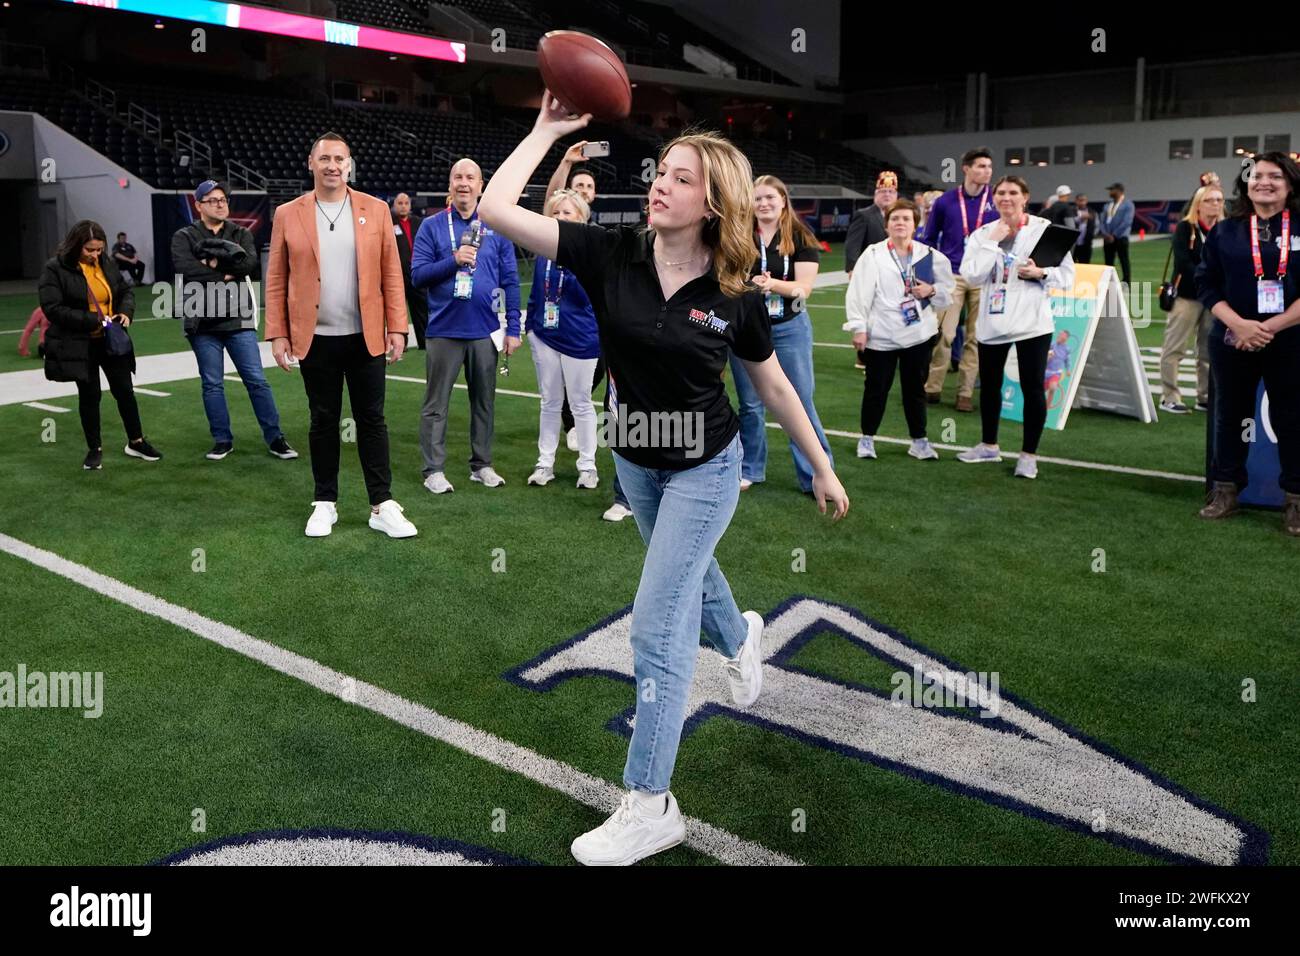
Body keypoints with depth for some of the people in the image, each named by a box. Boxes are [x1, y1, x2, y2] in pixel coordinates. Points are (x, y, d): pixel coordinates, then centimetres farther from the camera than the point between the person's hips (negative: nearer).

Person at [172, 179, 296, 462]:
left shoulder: (241, 234, 9)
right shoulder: (184, 237, 3)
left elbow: (252, 265, -10)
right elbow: (186, 270, -15)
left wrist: (216, 261, -16)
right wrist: (227, 275, -12)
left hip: (238, 320, 0)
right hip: (202, 322, 0)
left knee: (257, 380, 0)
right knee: (212, 384, 6)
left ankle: (274, 438, 8)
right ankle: (222, 440, 17)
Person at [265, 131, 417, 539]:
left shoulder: (376, 210, 3)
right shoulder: (288, 215, 2)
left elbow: (391, 274, 1)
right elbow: (276, 280, 2)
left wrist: (397, 327, -4)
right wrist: (278, 334, -4)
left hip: (366, 337, 0)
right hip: (315, 339, 0)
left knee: (372, 420, 5)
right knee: (323, 422, 9)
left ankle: (383, 506, 11)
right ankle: (325, 503, 21)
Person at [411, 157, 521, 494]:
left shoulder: (497, 227, 4)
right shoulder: (432, 226, 0)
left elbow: (510, 280, 5)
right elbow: (417, 275, -5)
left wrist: (513, 329, 1)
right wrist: (454, 260, -19)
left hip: (485, 331, 2)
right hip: (444, 330, -2)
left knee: (484, 400, 11)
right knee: (436, 403, 3)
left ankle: (481, 464, 23)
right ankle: (434, 470, 11)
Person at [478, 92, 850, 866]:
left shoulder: (735, 294, -18)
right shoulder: (612, 256, -16)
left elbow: (772, 382, -3)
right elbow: (496, 208, -23)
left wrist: (823, 467, 2)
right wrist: (549, 130, -22)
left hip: (705, 468, -4)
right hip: (633, 459, 4)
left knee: (658, 626, -8)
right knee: (686, 572, 28)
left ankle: (650, 807, 5)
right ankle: (739, 638, 65)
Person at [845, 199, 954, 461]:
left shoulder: (930, 256, 4)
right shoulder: (873, 254, -4)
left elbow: (948, 293, 12)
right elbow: (859, 293, -8)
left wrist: (932, 291, -9)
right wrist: (858, 327, -13)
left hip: (918, 334, 2)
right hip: (881, 335, -2)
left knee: (915, 388, 11)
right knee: (876, 388, 7)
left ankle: (919, 440, 22)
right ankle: (867, 437, 22)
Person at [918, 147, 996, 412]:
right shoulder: (945, 201, 2)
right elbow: (928, 238, 10)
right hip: (951, 276, -1)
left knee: (975, 338, 4)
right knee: (944, 334, -5)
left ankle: (965, 393, 11)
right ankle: (932, 388, 7)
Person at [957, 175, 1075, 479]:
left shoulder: (1044, 228, -3)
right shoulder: (982, 234, 4)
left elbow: (1068, 274, -4)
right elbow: (972, 275, -11)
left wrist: (1041, 273, -21)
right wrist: (993, 242, -13)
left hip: (1032, 322, -3)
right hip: (992, 321, 3)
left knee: (1033, 388, -3)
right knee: (989, 385, 14)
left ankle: (1029, 454, 9)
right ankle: (989, 445, 32)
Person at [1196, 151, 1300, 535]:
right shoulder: (1225, 231, 5)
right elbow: (1207, 284, 1)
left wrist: (1269, 327, -16)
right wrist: (1239, 324, -14)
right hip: (1232, 341, 2)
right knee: (1230, 415, 10)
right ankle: (1224, 490, 21)